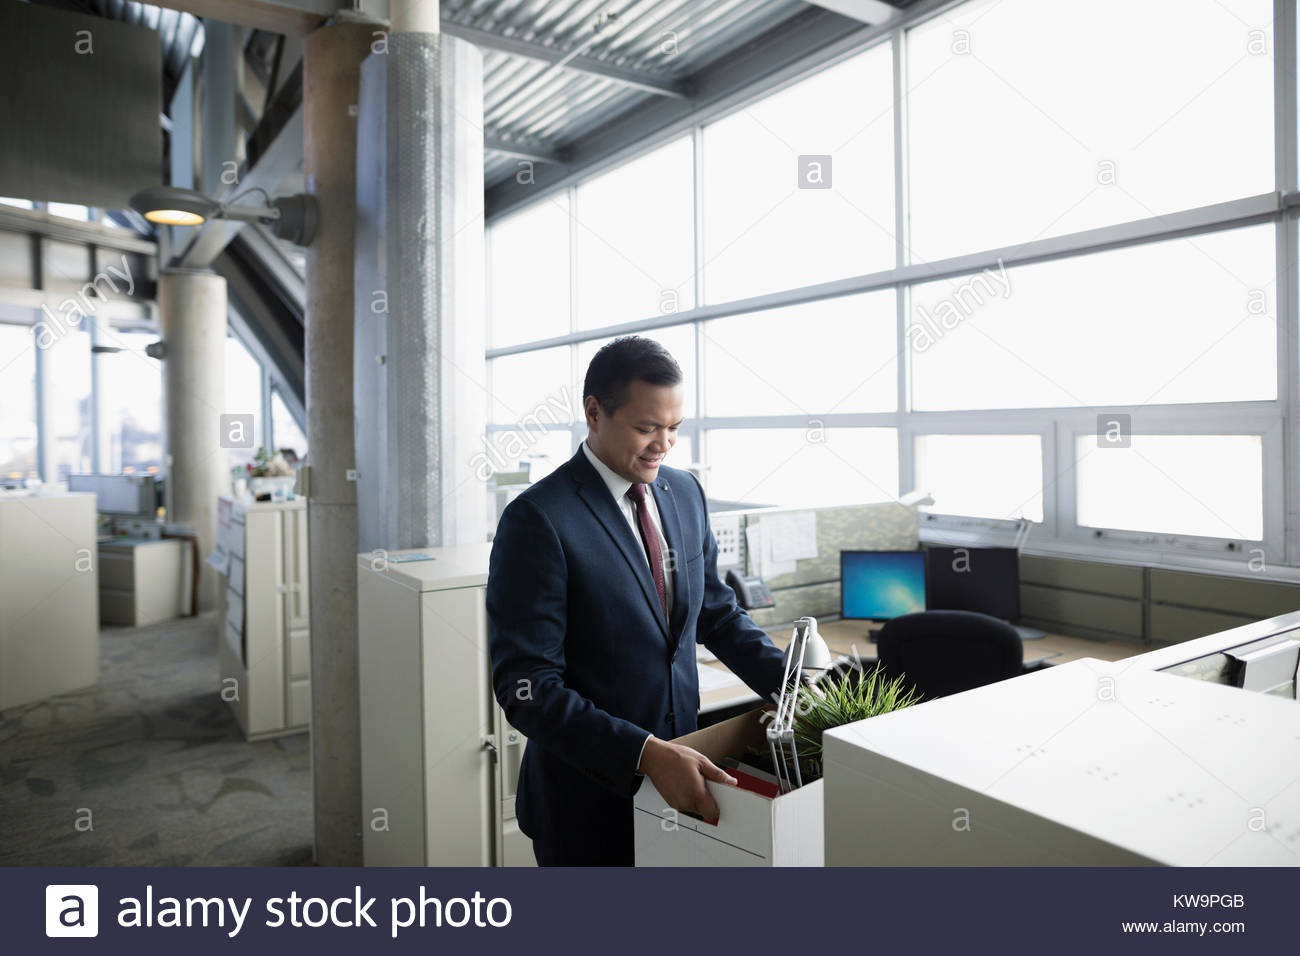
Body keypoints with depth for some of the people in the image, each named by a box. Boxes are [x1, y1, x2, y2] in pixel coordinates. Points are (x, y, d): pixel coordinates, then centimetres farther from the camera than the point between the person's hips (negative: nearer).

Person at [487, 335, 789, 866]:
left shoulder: (685, 492, 2)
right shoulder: (537, 520, -20)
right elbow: (527, 689, -22)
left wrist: (788, 681, -2)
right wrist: (647, 755, -29)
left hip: (680, 775, 6)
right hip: (590, 794, -5)